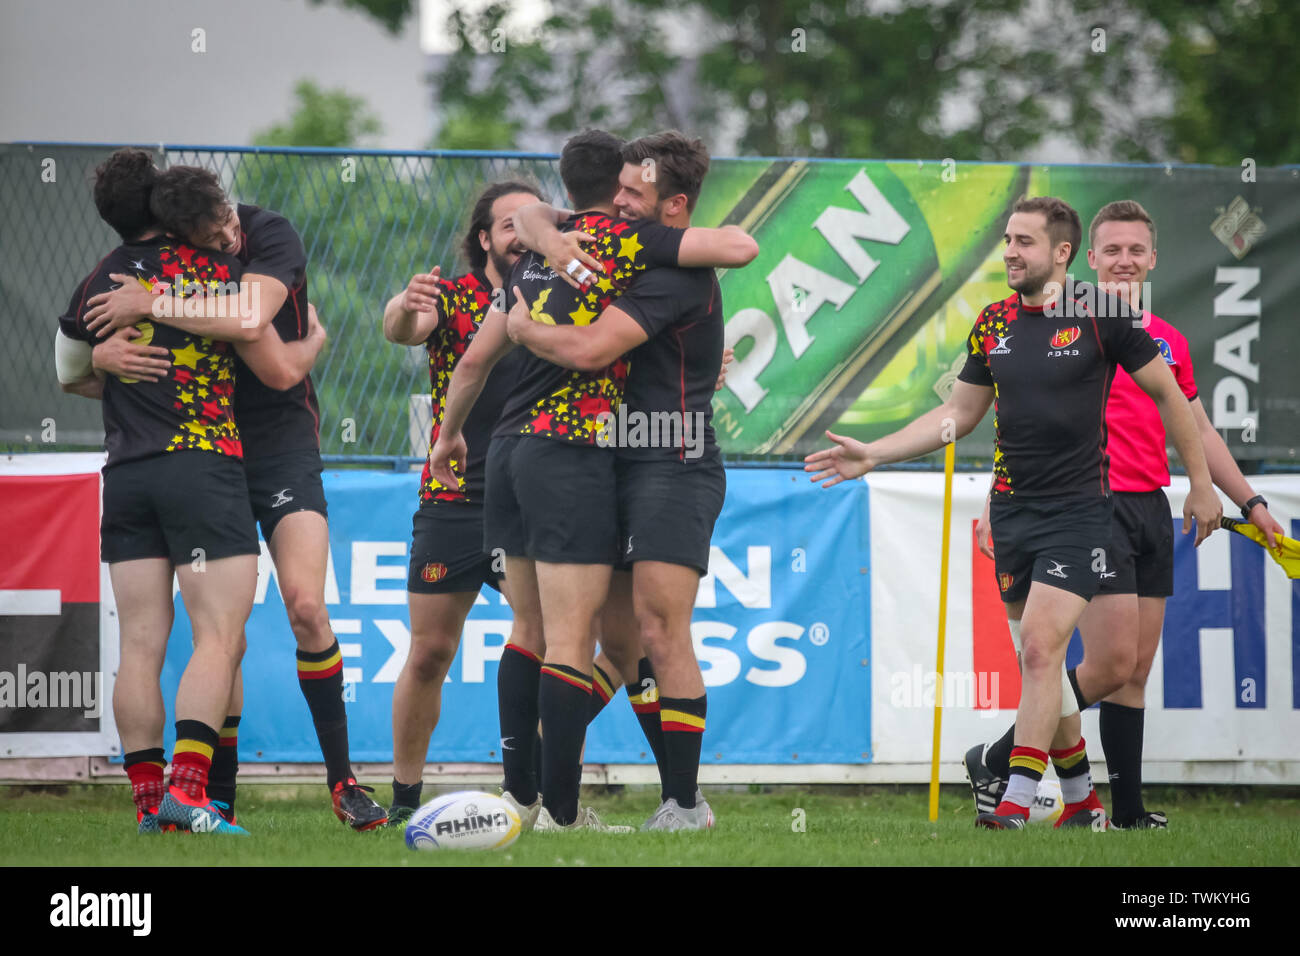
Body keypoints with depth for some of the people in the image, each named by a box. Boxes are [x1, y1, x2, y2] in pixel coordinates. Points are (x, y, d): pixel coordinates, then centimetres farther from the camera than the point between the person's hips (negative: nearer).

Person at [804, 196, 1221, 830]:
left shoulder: (1101, 316, -7)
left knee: (1040, 647, -18)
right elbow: (959, 413, 16)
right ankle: (1081, 799, 20)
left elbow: (1168, 394, 2)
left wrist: (1201, 483, 3)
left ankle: (1015, 805, -20)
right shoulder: (994, 323, 8)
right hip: (1013, 510, 6)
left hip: (1078, 510, -6)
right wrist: (872, 455, 9)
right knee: (1035, 658, 7)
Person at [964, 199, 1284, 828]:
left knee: (1135, 671, 5)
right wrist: (996, 504, -11)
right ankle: (995, 764, -2)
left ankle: (1128, 812, 7)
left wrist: (1250, 502, 19)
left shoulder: (1169, 343, 15)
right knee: (1111, 663, -14)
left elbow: (1199, 433, 23)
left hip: (1151, 510, 6)